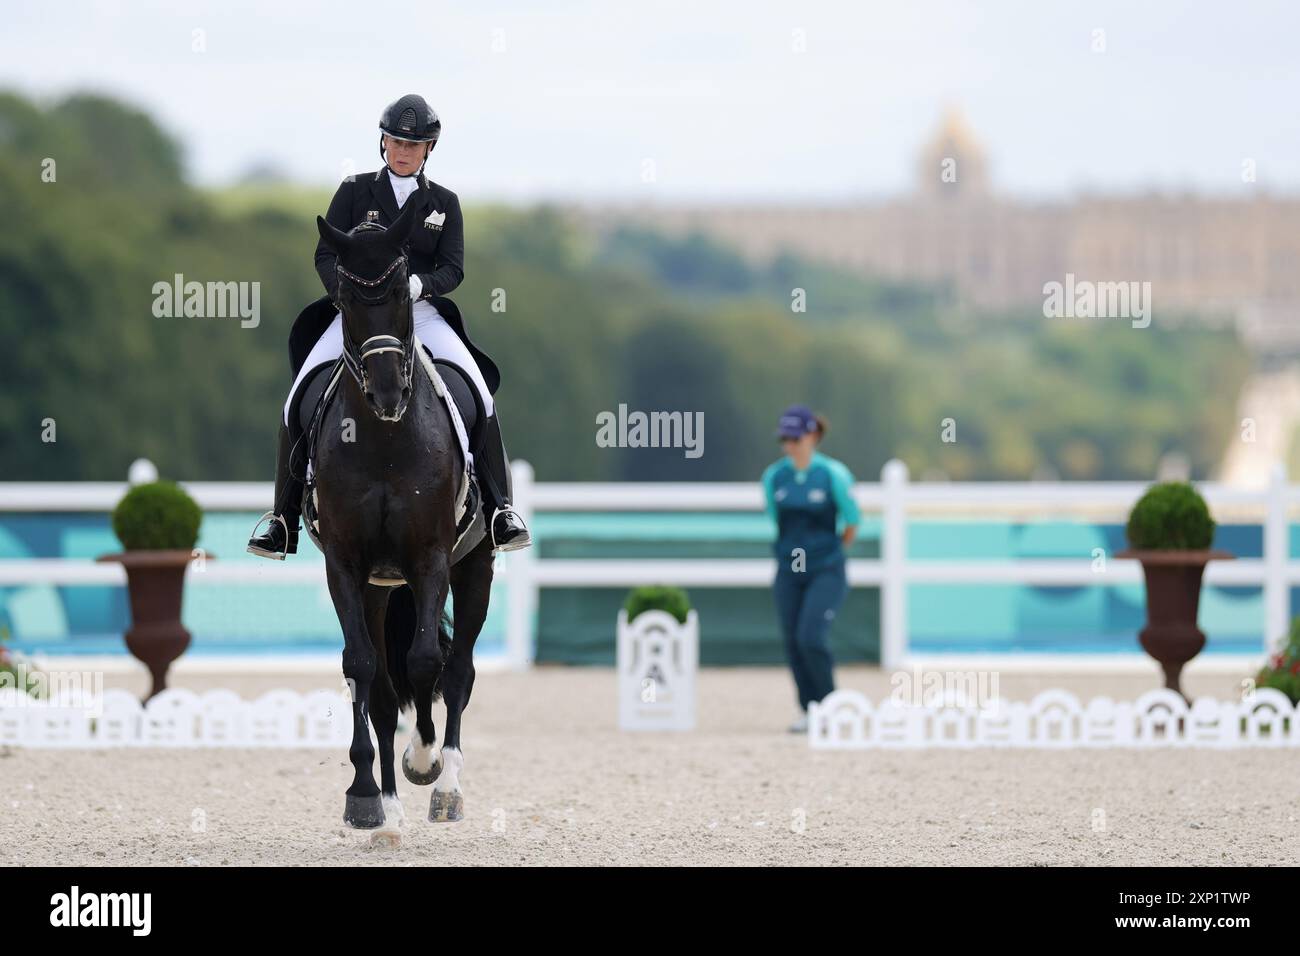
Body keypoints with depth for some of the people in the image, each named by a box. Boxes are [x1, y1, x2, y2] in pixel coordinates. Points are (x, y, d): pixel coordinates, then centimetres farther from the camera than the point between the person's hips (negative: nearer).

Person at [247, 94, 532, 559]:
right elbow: (326, 255, 2)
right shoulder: (354, 191, 7)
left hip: (421, 313, 0)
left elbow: (453, 268, 2)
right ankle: (285, 518, -6)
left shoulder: (444, 203, 10)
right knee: (298, 402, -16)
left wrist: (418, 284, -20)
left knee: (479, 393, -21)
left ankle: (499, 509, -13)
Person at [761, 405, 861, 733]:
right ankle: (808, 710, 16)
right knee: (793, 643, 3)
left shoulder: (833, 474, -10)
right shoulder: (773, 476, 3)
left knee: (811, 637, -18)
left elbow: (852, 521, -1)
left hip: (827, 572, -5)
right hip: (788, 571, 5)